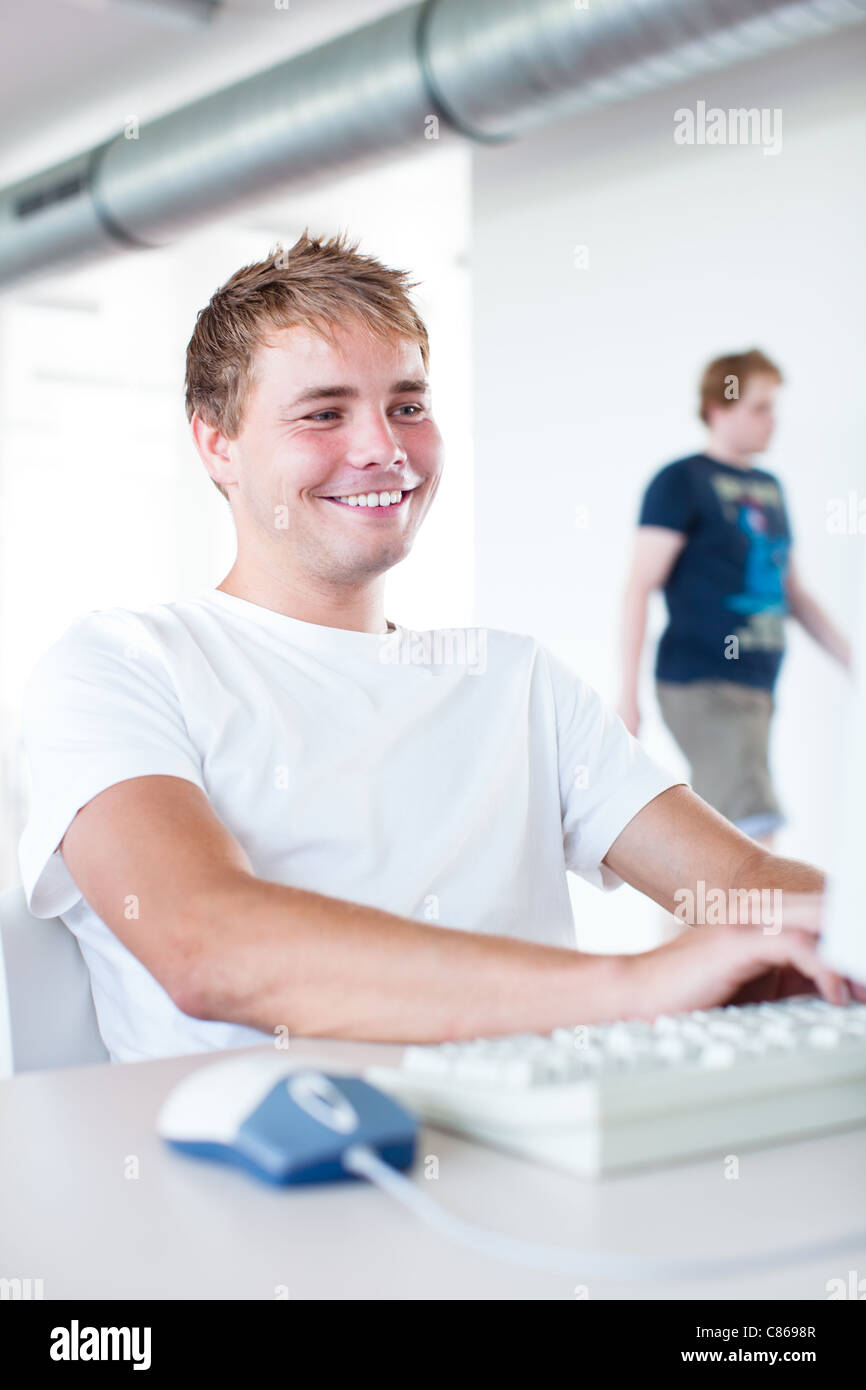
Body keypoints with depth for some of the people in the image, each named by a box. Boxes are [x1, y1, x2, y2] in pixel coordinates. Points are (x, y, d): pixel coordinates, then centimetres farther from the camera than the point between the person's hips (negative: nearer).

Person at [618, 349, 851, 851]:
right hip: (703, 683, -8)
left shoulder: (770, 487, 17)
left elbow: (794, 594, 24)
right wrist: (628, 693, -15)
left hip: (757, 685, 8)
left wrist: (853, 660, 19)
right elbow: (640, 588, -9)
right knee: (756, 830, -17)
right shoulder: (681, 481, -5)